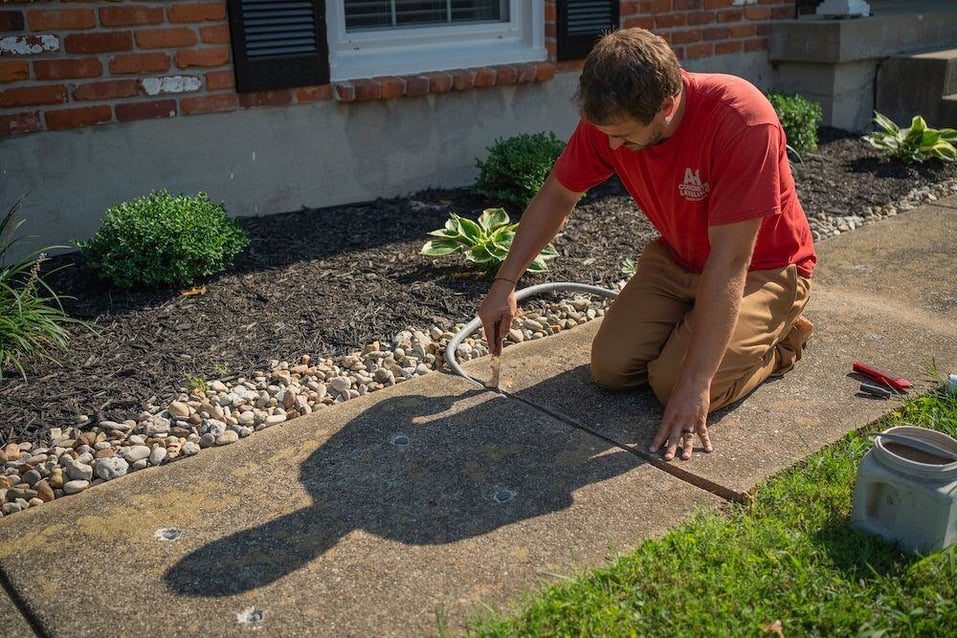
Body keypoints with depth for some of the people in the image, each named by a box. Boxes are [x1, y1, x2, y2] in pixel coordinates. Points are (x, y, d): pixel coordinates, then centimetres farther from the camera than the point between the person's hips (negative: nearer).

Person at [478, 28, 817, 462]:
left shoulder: (743, 121, -35)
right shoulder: (609, 118, -18)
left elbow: (729, 262, -35)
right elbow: (556, 198, -1)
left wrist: (694, 383, -35)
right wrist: (505, 284, -5)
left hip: (760, 268, -5)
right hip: (678, 258, 5)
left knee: (676, 385, -20)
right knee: (611, 367, -9)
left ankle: (778, 335, 7)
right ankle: (695, 323, 18)